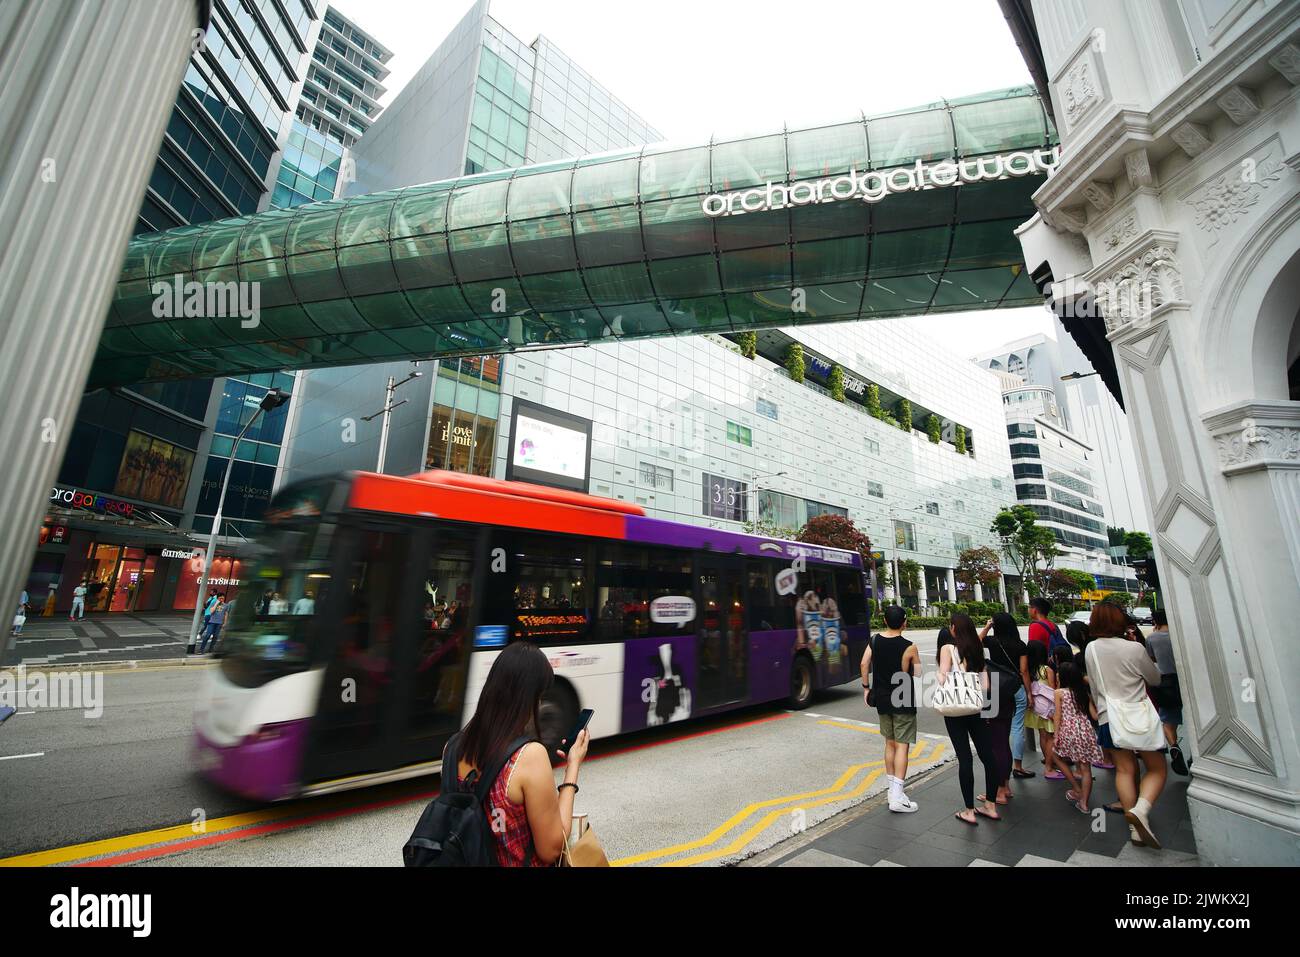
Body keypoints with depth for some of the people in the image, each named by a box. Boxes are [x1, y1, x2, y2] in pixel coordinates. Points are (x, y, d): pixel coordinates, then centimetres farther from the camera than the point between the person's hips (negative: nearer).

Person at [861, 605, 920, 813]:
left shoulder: (874, 641, -3)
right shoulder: (909, 647, -15)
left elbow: (864, 664, -3)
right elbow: (917, 674, -8)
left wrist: (866, 687, 7)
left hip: (882, 699, 5)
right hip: (903, 701, -5)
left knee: (890, 743, 17)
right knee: (902, 746, 0)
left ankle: (893, 790, 26)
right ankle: (897, 798, -1)